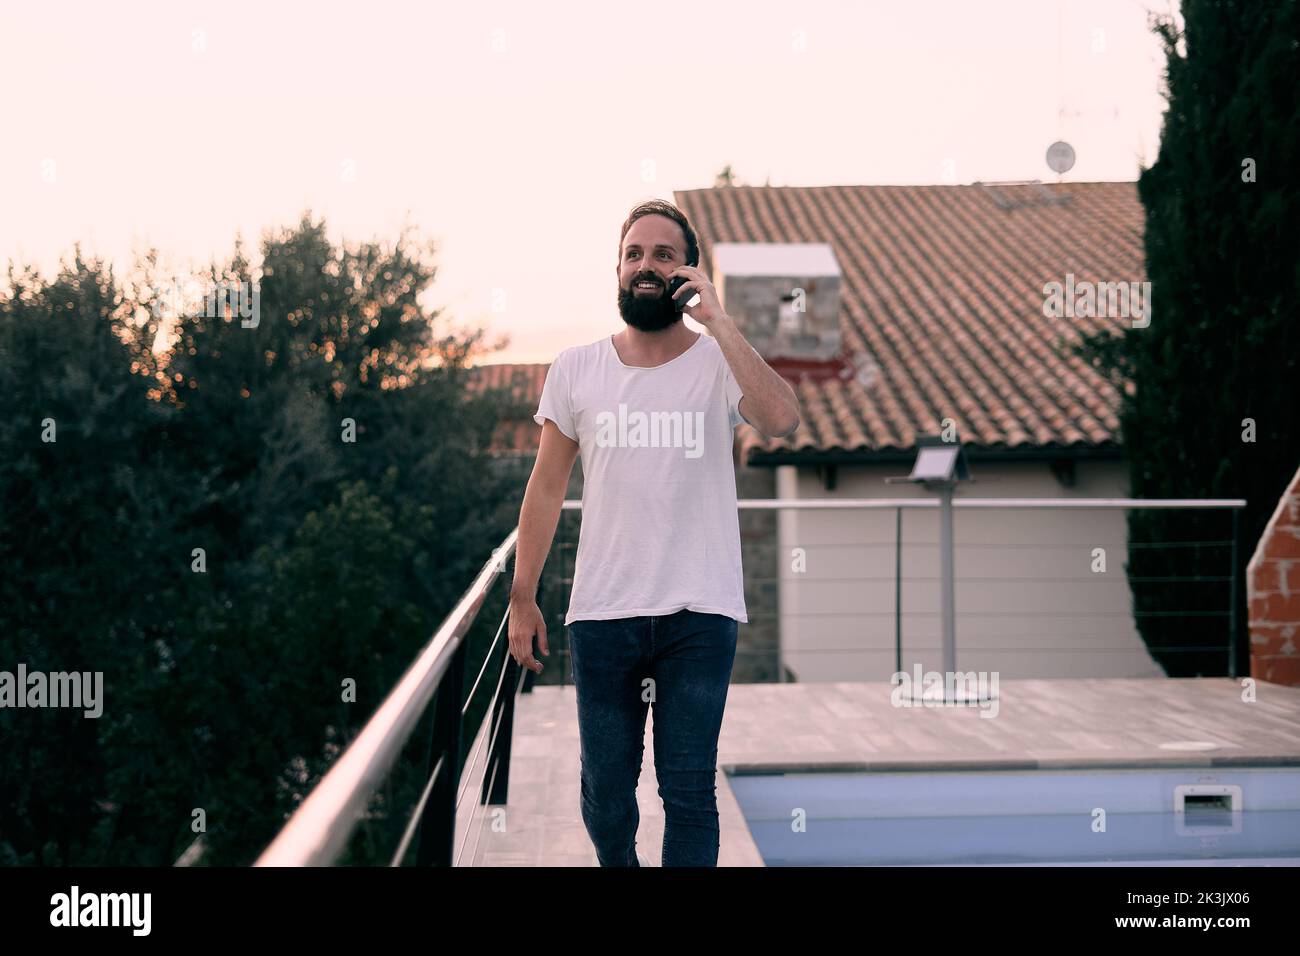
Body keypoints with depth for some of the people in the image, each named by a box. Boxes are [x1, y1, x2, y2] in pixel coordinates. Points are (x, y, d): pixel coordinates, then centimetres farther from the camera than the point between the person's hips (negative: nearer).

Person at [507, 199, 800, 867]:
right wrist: (522, 598, 7)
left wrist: (714, 318, -22)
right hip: (600, 612, 2)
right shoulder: (576, 369, 5)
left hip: (700, 615, -2)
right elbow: (546, 487, 9)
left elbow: (783, 420, -23)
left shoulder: (721, 362, -2)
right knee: (605, 790, 12)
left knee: (689, 792, 0)